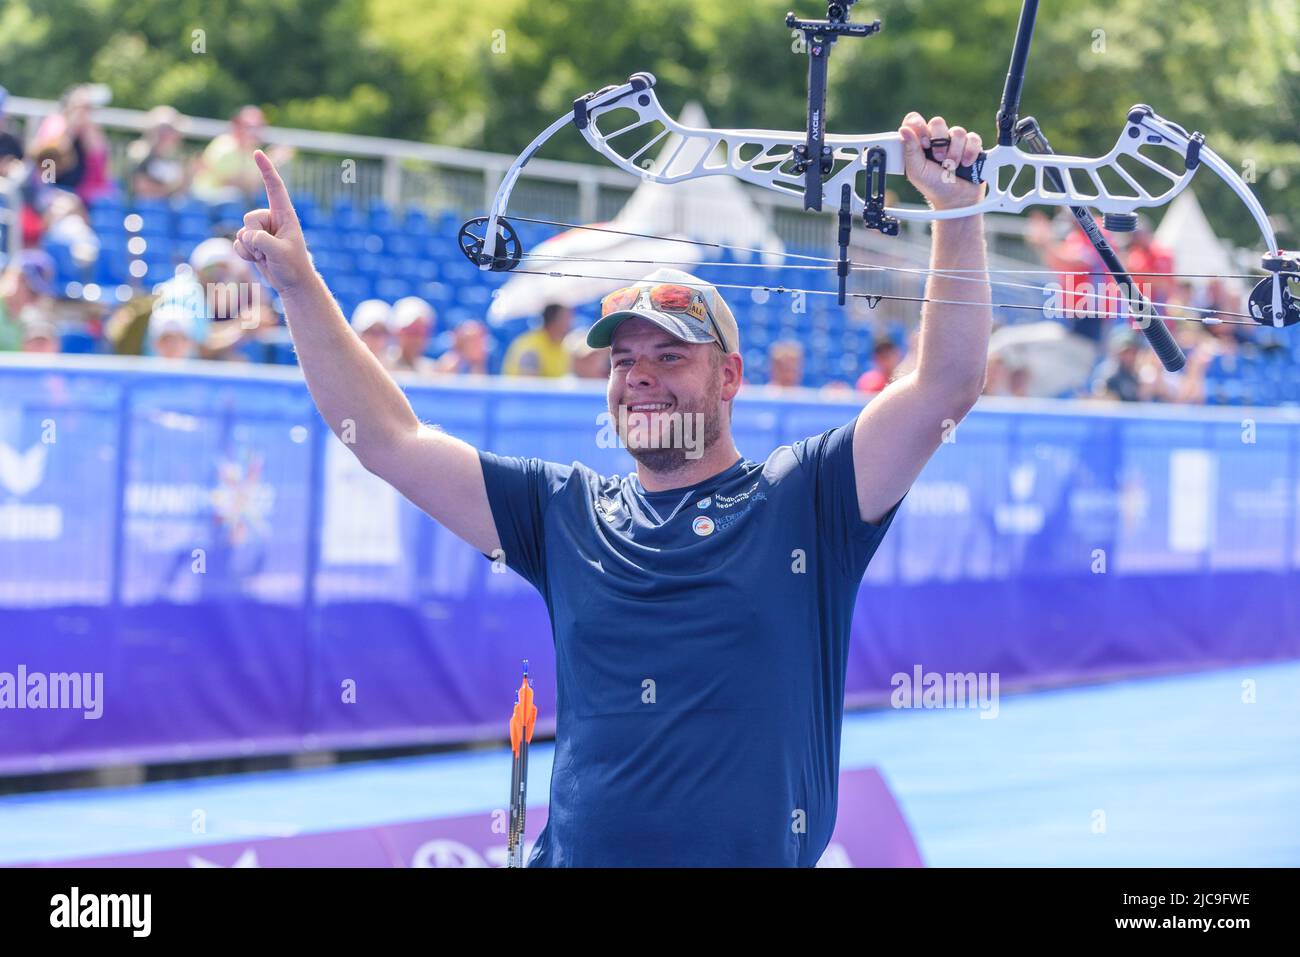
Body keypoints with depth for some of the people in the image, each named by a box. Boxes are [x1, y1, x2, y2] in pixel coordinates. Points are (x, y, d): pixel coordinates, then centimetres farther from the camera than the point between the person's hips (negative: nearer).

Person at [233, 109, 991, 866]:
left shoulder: (802, 500, 7)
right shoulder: (566, 513, 15)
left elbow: (946, 386, 0)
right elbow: (387, 439, 15)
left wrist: (957, 212, -9)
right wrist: (299, 285, 11)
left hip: (763, 856, -2)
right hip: (581, 853, 2)